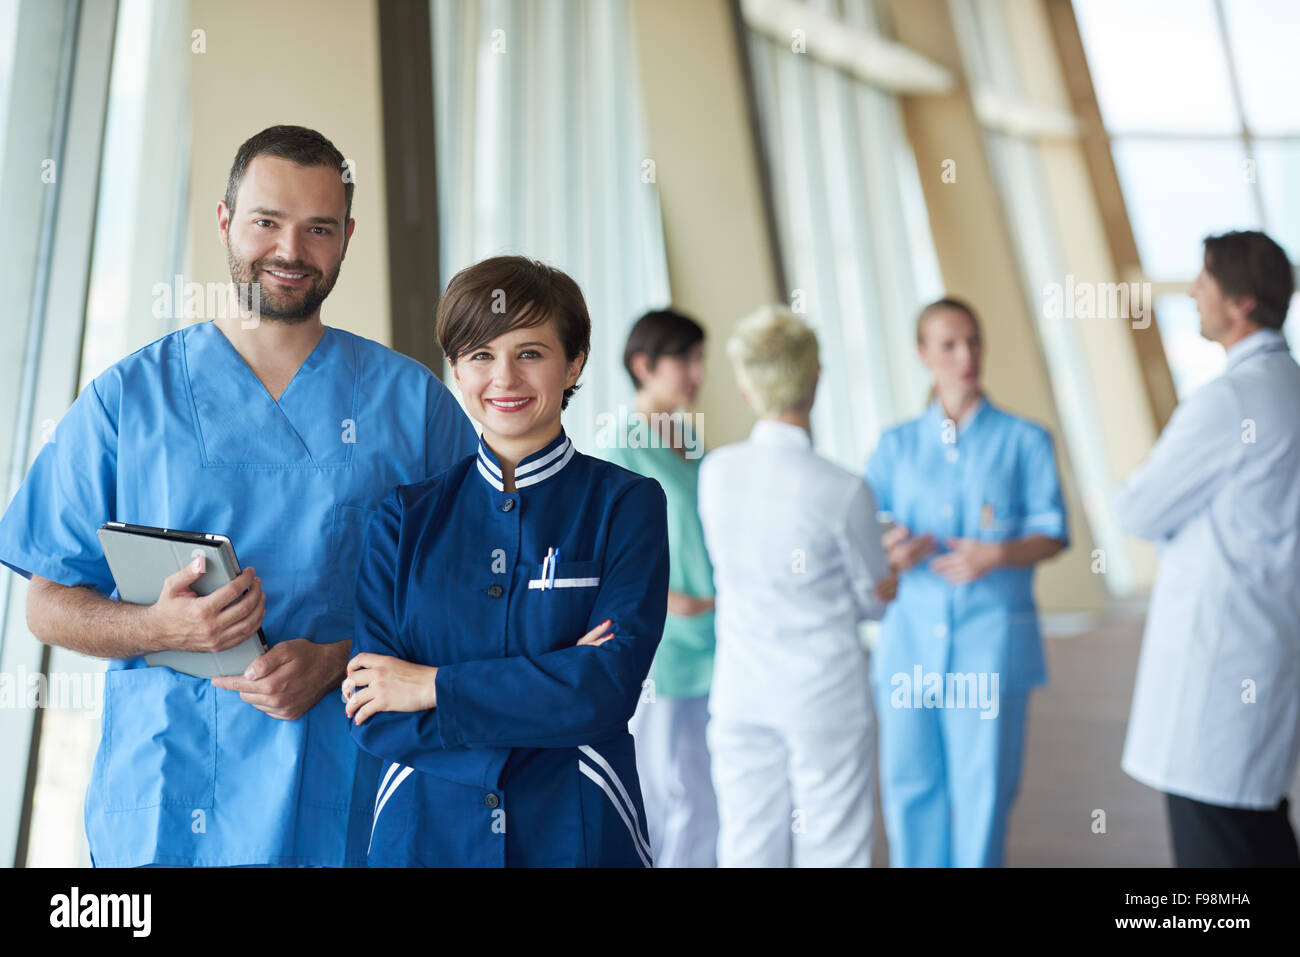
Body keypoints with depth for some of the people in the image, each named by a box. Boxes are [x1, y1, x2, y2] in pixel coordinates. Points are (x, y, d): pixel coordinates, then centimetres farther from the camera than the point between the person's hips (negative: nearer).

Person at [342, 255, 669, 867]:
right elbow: (374, 719, -7)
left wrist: (433, 686, -13)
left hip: (577, 834, -1)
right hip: (424, 834, 2)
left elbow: (609, 687, -16)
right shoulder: (406, 514, 0)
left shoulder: (627, 506, -5)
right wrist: (554, 686, -17)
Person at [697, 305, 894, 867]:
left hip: (741, 693, 4)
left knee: (748, 849, 14)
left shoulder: (715, 472, -6)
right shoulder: (843, 492, -19)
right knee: (831, 851, 11)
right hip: (826, 693, -4)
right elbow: (877, 599, -4)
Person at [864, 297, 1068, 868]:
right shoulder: (897, 446, 12)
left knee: (982, 786, 1)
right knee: (909, 782, 5)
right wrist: (888, 549, -16)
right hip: (912, 634, 2)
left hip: (992, 635, -2)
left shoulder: (1023, 441, 6)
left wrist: (997, 554, -17)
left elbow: (1053, 532, 2)